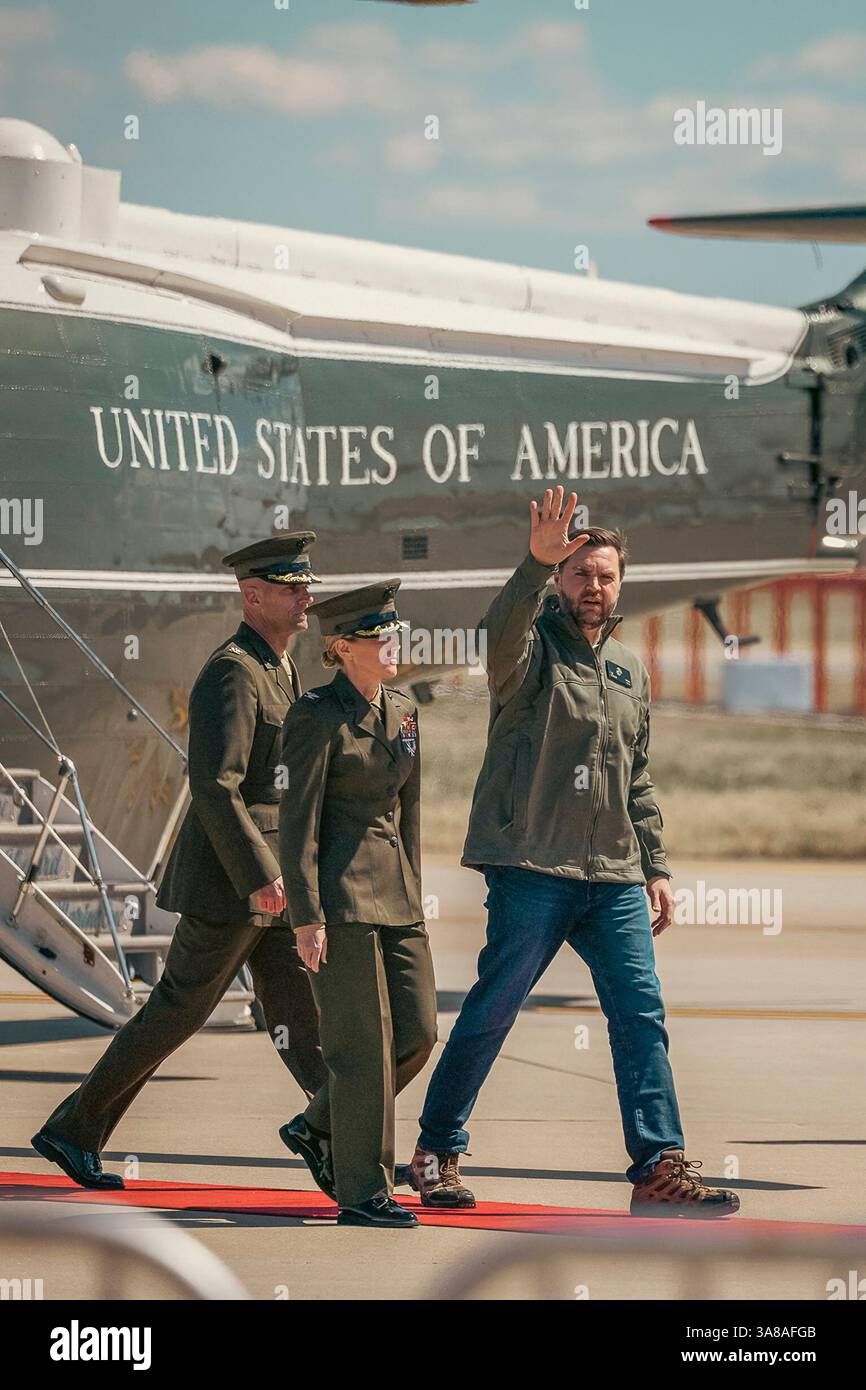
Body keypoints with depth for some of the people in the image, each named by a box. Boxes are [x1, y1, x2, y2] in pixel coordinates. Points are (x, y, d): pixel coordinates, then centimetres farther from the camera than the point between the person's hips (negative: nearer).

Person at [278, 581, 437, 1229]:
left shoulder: (403, 712, 12)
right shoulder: (317, 717, -11)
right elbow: (298, 822, -12)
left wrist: (412, 891, 17)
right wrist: (307, 919, -16)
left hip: (396, 897, 8)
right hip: (340, 894, -8)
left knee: (417, 1032, 5)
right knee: (365, 1043, -6)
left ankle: (316, 1127, 24)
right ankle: (363, 1192, 2)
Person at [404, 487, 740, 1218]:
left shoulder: (631, 668, 18)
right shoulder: (535, 646, -1)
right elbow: (504, 632, -27)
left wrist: (655, 868, 17)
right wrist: (538, 561, -43)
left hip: (614, 878, 6)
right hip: (532, 867, -6)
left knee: (642, 1014, -4)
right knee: (491, 1013, 0)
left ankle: (660, 1167, -6)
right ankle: (437, 1153, 13)